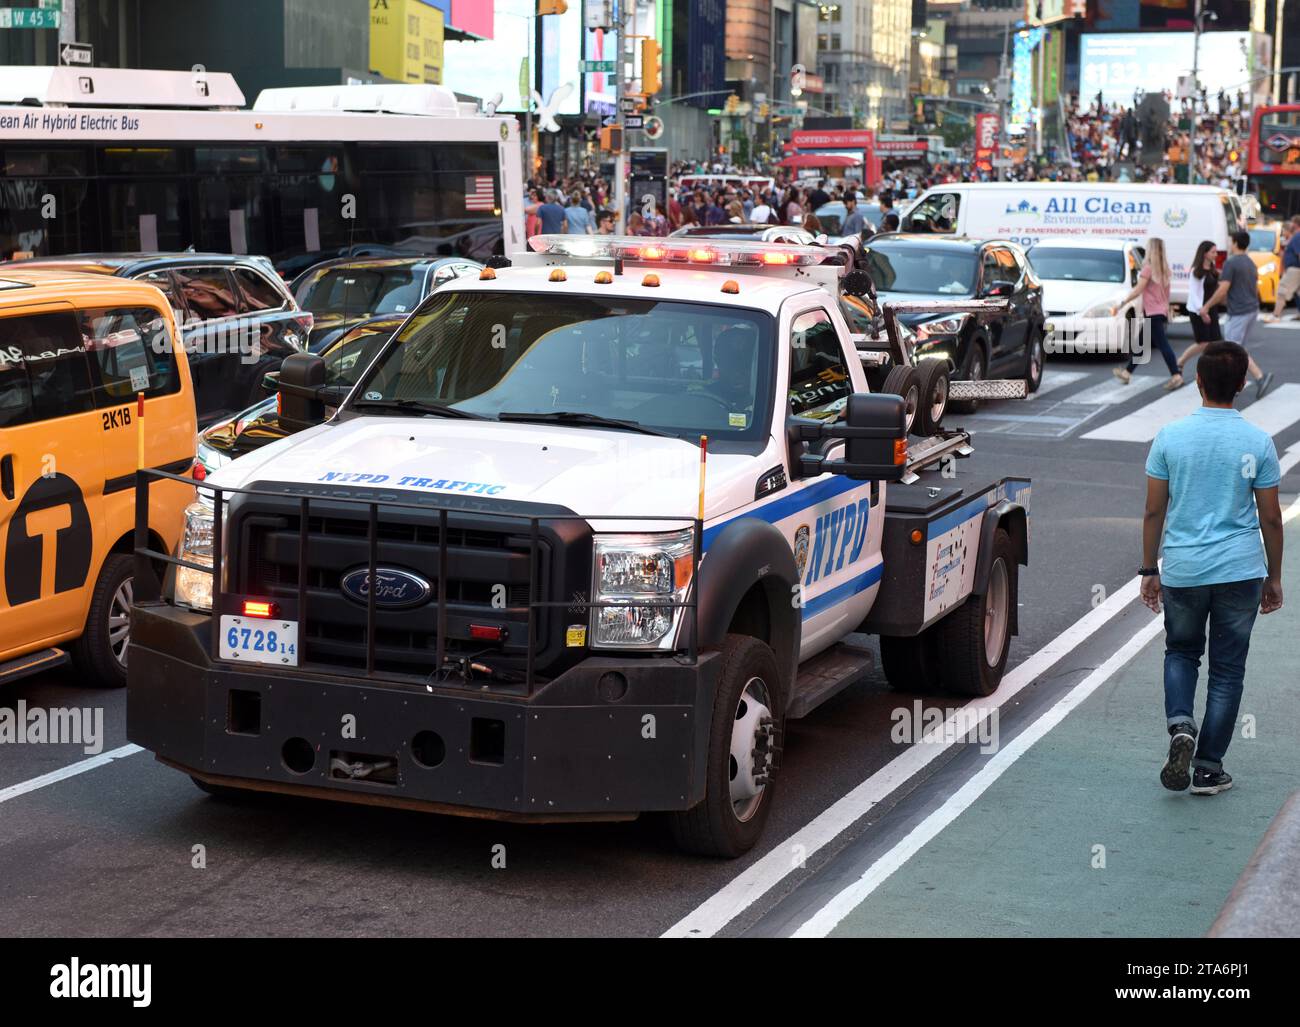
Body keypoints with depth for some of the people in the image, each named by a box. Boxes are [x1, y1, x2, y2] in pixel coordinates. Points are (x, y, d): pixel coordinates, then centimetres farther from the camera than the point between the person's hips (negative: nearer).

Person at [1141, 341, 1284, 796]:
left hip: (1182, 570, 1)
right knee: (1227, 669, 10)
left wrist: (1148, 570, 10)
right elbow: (1270, 517, 0)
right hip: (1240, 571, -1)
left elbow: (1154, 511, -1)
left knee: (1181, 652, 21)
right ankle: (1209, 767, 10)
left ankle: (1180, 726, -5)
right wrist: (1274, 577, 11)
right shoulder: (1257, 442, -5)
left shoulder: (1171, 436, -5)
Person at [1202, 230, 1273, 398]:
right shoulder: (1251, 264, 13)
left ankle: (1260, 377, -17)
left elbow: (1222, 290, -19)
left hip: (1238, 313, -9)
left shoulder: (1231, 263, -14)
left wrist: (1206, 307, -9)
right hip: (1252, 309, 9)